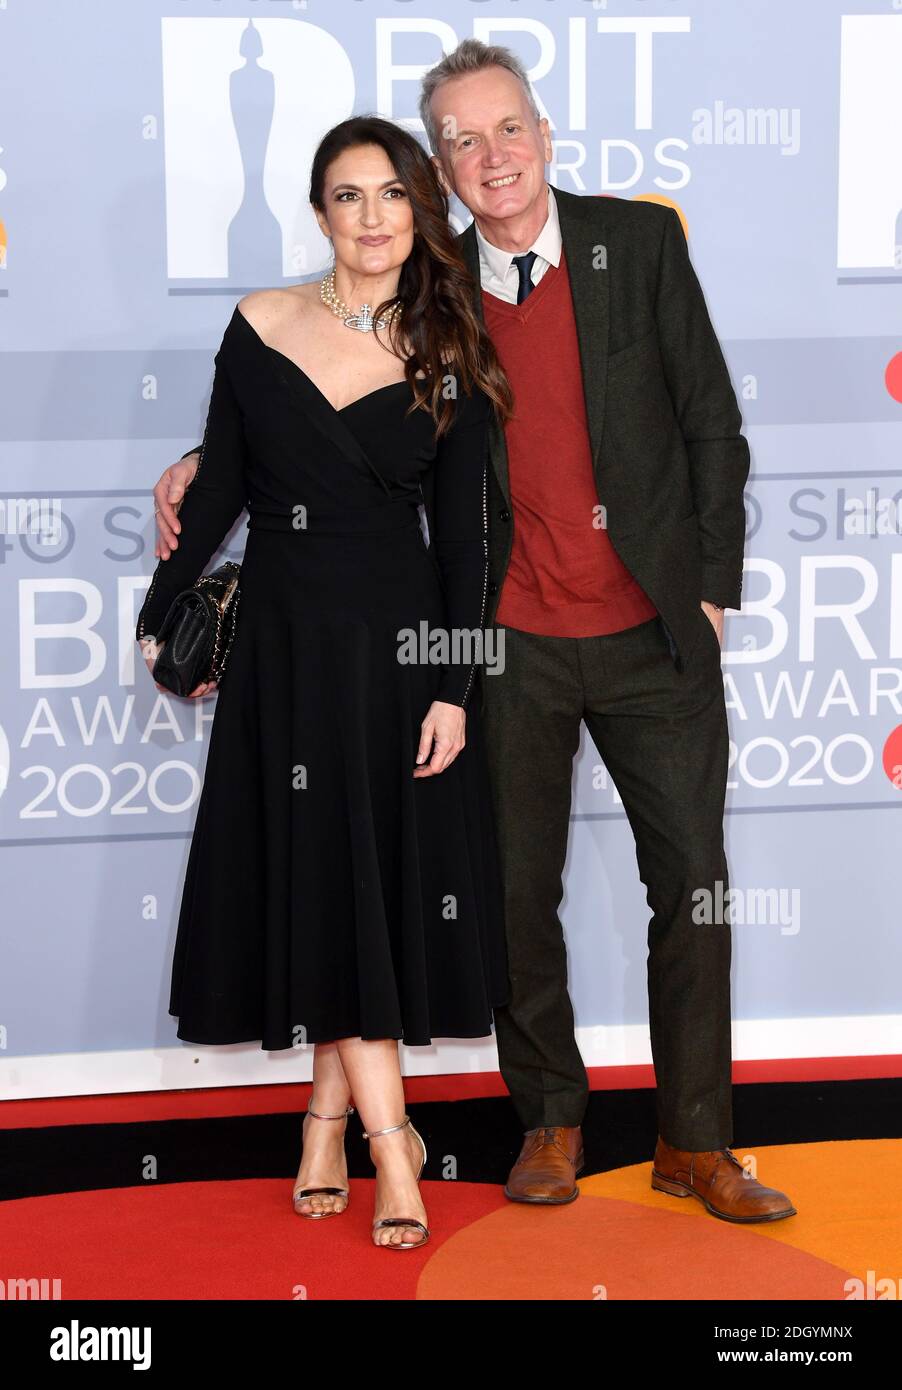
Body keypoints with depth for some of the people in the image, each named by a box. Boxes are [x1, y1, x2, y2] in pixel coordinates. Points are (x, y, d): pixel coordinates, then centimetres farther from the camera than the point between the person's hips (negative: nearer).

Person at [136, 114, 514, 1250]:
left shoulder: (448, 357, -1)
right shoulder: (263, 324, 1)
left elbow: (461, 534, -2)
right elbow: (221, 484, 7)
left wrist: (453, 688, -7)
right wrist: (159, 613, 9)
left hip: (400, 642, 0)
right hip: (284, 636, 0)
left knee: (385, 878, 3)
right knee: (318, 879, 0)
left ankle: (330, 1110, 17)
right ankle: (387, 1138, 6)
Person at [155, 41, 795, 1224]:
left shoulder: (639, 242, -3)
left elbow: (712, 422, 1)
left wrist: (712, 586, -2)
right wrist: (212, 463, -3)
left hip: (654, 634, 0)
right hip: (514, 639, 1)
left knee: (693, 881, 4)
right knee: (518, 892, 6)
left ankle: (694, 1144, 17)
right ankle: (550, 1119, 26)